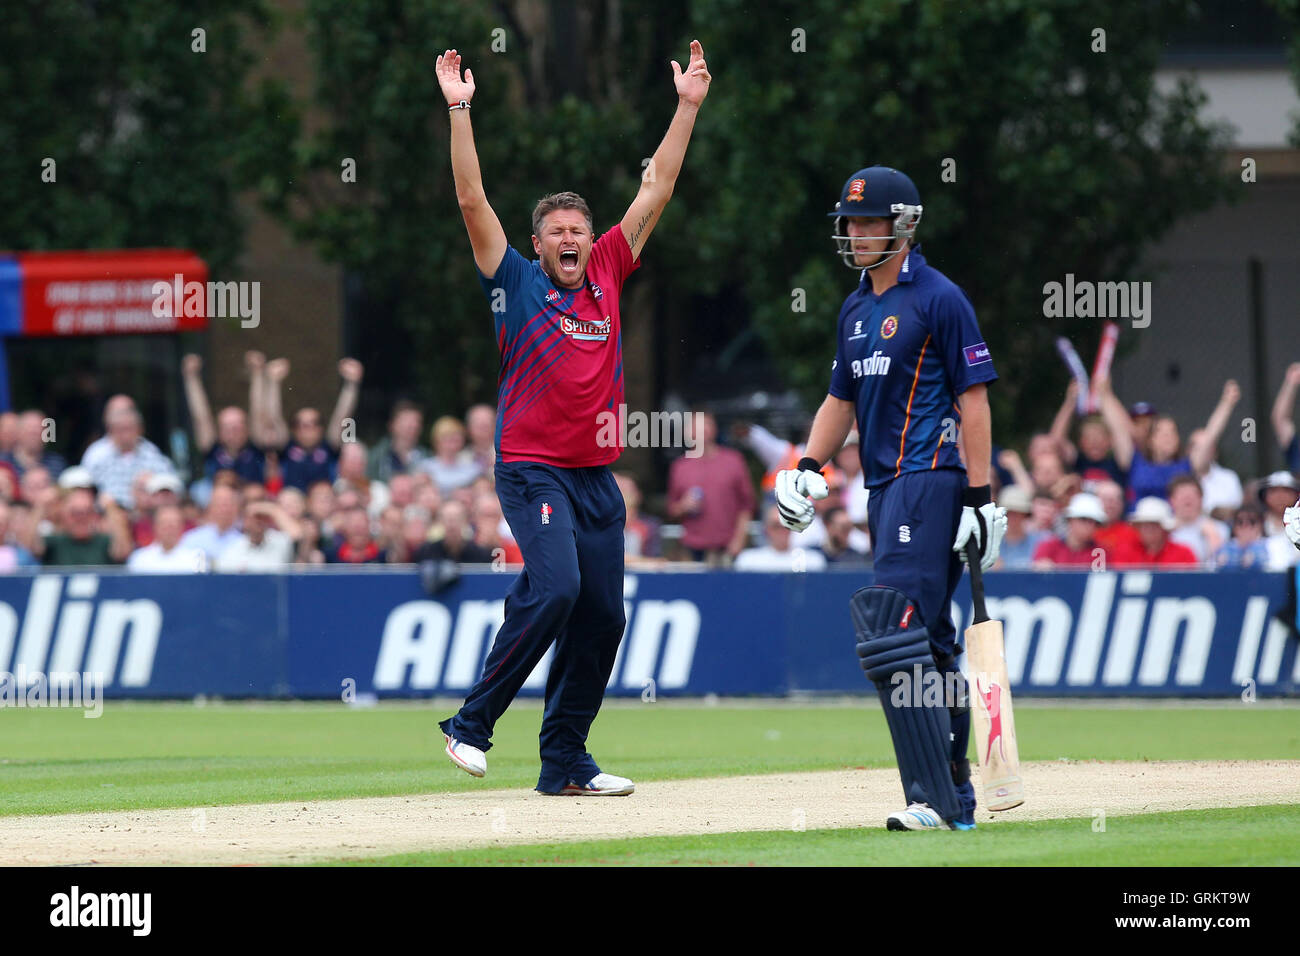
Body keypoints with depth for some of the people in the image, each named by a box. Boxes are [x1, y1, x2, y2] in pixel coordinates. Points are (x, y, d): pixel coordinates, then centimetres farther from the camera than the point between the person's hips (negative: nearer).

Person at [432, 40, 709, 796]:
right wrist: (460, 112, -11)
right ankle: (472, 724, -13)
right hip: (532, 470, -6)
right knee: (555, 586, -24)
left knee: (603, 614, 3)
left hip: (598, 474, 6)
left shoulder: (606, 278, 12)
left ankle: (565, 762, 11)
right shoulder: (517, 285, 2)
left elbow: (657, 192, 14)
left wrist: (689, 106, 12)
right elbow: (472, 201, -5)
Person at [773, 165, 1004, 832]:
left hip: (931, 479, -9)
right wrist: (809, 465, 10)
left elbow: (973, 398, -10)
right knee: (927, 643, 10)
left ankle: (936, 800, -20)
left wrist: (980, 497, -15)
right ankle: (955, 796, 15)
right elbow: (841, 399, 26)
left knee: (898, 636, -18)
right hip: (885, 488, 9)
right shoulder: (856, 310, 18)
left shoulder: (938, 299, -7)